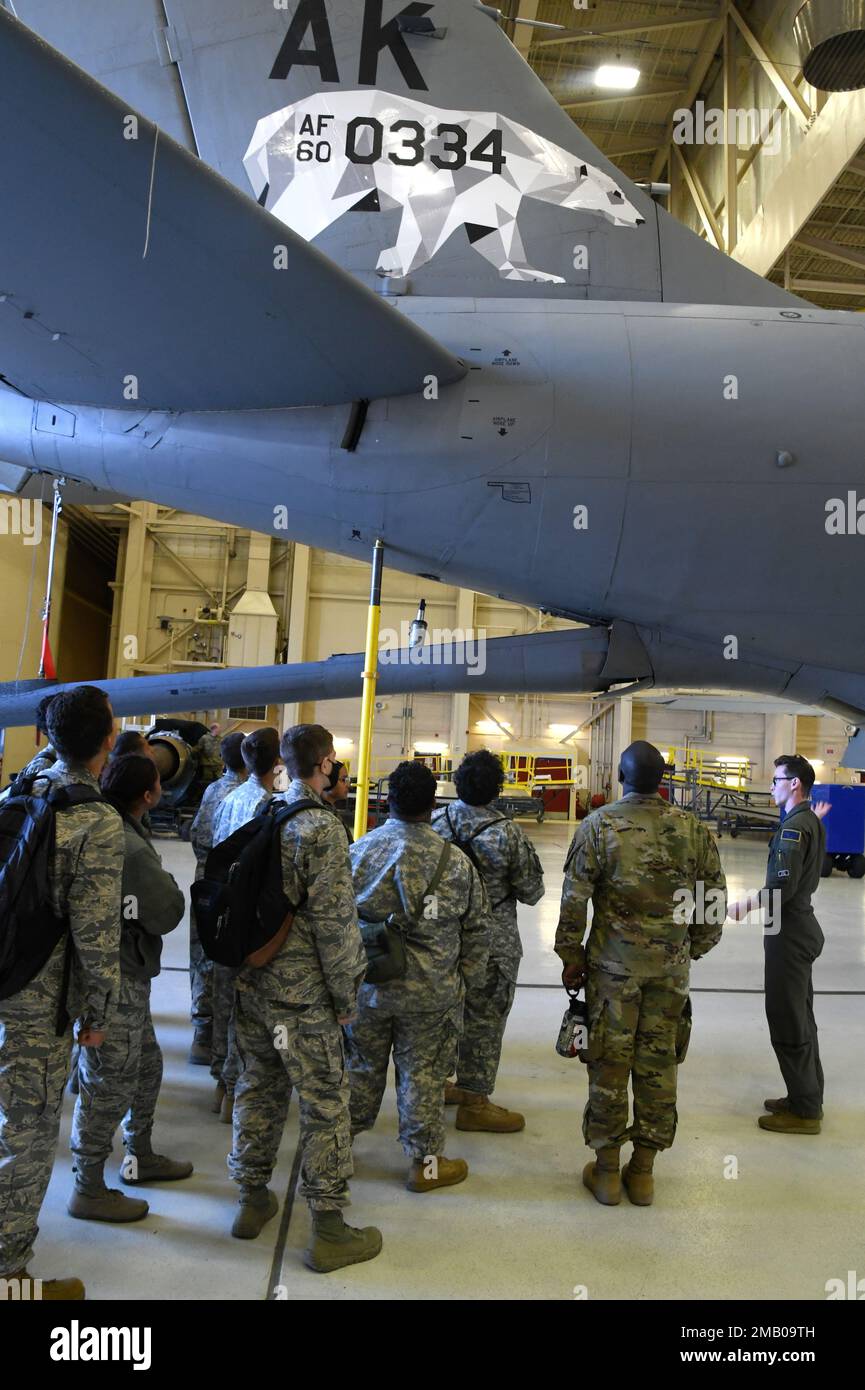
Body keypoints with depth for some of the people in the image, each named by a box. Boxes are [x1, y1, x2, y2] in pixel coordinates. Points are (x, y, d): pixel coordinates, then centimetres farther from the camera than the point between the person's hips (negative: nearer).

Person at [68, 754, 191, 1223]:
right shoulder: (130, 849, -26)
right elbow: (167, 913, -19)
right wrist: (166, 882, -2)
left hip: (123, 976, 10)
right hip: (116, 982, -10)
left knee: (146, 1066, 23)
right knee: (108, 1083, 5)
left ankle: (140, 1157, 39)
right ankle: (88, 1190, 20)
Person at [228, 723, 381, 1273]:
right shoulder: (321, 827, -18)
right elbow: (333, 920, -19)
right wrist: (346, 995, -9)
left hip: (251, 982, 7)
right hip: (303, 994, -7)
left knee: (259, 1089, 20)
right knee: (326, 1103, 5)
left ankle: (254, 1199, 35)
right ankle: (329, 1230, 15)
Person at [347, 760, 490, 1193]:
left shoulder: (358, 852, -7)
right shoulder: (455, 861, -11)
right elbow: (476, 930, -1)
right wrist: (470, 979, 12)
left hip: (366, 985, 3)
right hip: (430, 993, -2)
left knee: (361, 1067, 20)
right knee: (422, 1075, 10)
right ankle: (425, 1162, 23)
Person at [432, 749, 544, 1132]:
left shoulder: (434, 821, -6)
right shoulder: (508, 833, -18)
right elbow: (532, 892, -9)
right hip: (490, 945, -5)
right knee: (483, 1021, 8)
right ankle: (474, 1102, 18)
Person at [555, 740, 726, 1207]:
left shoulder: (598, 825, -9)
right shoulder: (693, 829, -2)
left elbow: (575, 898, -8)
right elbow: (714, 900, 3)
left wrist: (571, 955, 4)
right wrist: (694, 949, 16)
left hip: (614, 963, -2)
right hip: (672, 966, 2)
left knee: (609, 1063, 9)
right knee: (658, 1063, 12)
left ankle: (606, 1170, 21)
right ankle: (643, 1170, 25)